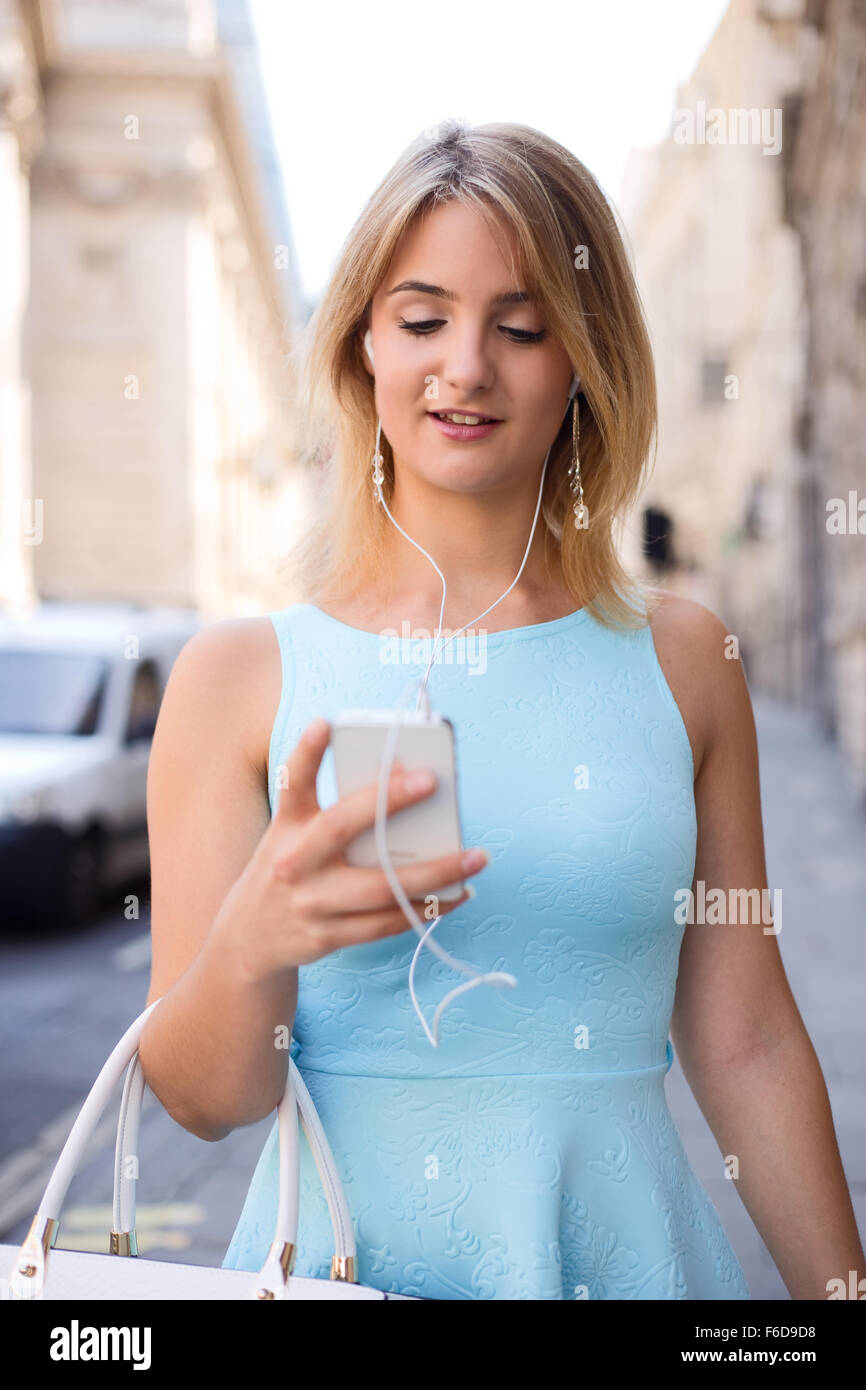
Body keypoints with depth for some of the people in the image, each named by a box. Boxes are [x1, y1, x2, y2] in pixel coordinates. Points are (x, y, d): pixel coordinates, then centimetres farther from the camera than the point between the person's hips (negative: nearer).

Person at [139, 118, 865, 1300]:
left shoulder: (681, 658, -2)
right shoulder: (239, 673, -7)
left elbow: (748, 1046, 3)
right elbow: (200, 1098, -8)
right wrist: (254, 944, -28)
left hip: (626, 1248, 2)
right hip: (342, 1251, -1)